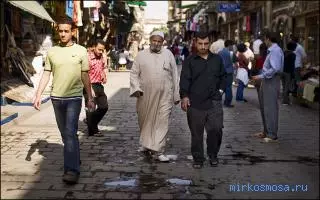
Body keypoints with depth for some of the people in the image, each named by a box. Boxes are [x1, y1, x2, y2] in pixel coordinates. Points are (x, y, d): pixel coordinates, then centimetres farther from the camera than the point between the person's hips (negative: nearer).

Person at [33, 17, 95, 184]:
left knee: (70, 133, -14)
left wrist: (90, 98, 3)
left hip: (74, 97, -3)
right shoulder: (52, 52, 6)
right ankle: (74, 158, 33)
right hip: (56, 97, 4)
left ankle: (72, 170, -14)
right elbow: (46, 75, 7)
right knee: (65, 133, 14)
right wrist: (38, 95, -1)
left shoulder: (80, 51, 0)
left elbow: (85, 76, 4)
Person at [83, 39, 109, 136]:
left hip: (99, 85, 7)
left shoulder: (103, 57, 6)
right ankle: (93, 131, 13)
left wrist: (105, 76, 5)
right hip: (90, 86, -7)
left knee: (104, 107, 11)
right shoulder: (88, 57, -16)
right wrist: (90, 89, -23)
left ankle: (91, 121, 32)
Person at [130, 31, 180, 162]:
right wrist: (136, 88, -8)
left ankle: (158, 151, -2)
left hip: (164, 96, -1)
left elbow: (174, 75, 10)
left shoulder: (168, 55, 8)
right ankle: (146, 144, 34)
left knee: (162, 122, -6)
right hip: (145, 95, 1)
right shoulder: (141, 55, 6)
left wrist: (176, 95, 8)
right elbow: (134, 73, 8)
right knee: (145, 121, 12)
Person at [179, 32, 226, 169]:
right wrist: (184, 96, -18)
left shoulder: (217, 59, 13)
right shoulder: (190, 62, 4)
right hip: (195, 103, -2)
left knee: (216, 129, -3)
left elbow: (223, 76, 23)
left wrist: (221, 89, 8)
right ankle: (198, 159, 18)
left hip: (214, 102, 2)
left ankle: (213, 155, 19)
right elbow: (184, 80, -5)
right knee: (196, 133, 5)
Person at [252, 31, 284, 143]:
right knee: (264, 107, 16)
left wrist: (261, 76, -20)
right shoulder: (271, 50, 13)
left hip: (271, 81, -10)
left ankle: (272, 135, 1)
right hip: (267, 81, 10)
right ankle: (266, 132, 27)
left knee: (270, 108, -6)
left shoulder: (275, 51, -16)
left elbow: (275, 68, -24)